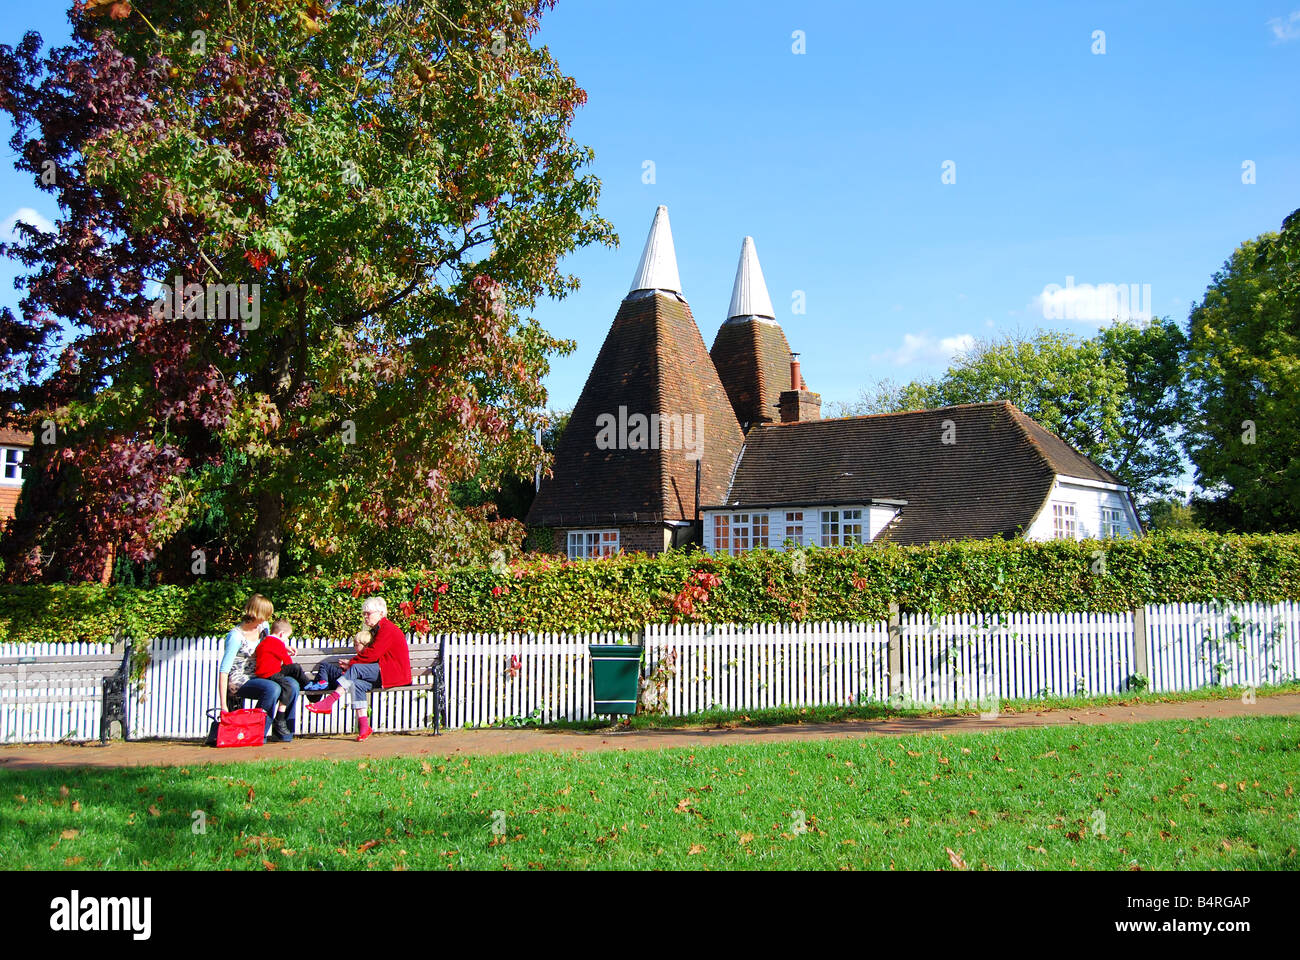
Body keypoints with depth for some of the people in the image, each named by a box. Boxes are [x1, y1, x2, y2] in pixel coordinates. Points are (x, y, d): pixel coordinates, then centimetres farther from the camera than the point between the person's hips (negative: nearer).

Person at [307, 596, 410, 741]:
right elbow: (372, 654, 15)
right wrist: (352, 663, -2)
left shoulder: (387, 629, -10)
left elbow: (372, 654, -17)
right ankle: (363, 726, -25)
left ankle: (330, 700, -24)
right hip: (383, 673, 9)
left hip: (396, 673, -9)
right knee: (356, 683, -19)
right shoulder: (377, 629, 23)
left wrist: (351, 662, -8)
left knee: (356, 669, -25)